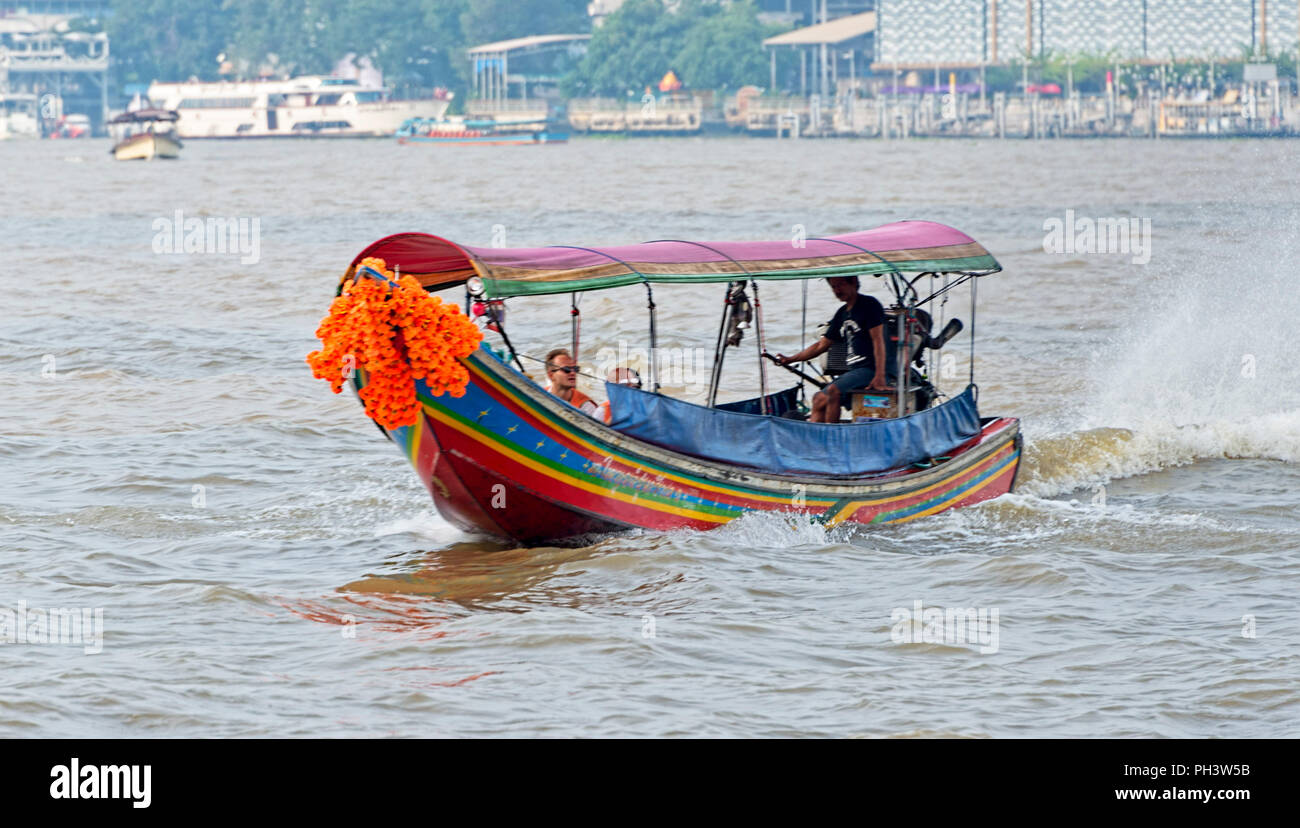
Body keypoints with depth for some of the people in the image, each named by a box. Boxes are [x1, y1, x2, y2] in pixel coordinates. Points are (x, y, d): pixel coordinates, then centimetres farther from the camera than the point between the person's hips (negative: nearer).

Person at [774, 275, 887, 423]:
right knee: (819, 400, 2)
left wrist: (880, 377, -26)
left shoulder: (869, 305, -7)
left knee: (833, 391, -28)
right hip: (853, 371, 9)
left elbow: (878, 341, -16)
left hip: (869, 370, -9)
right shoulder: (842, 313, 18)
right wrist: (790, 360, 22)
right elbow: (822, 345, 26)